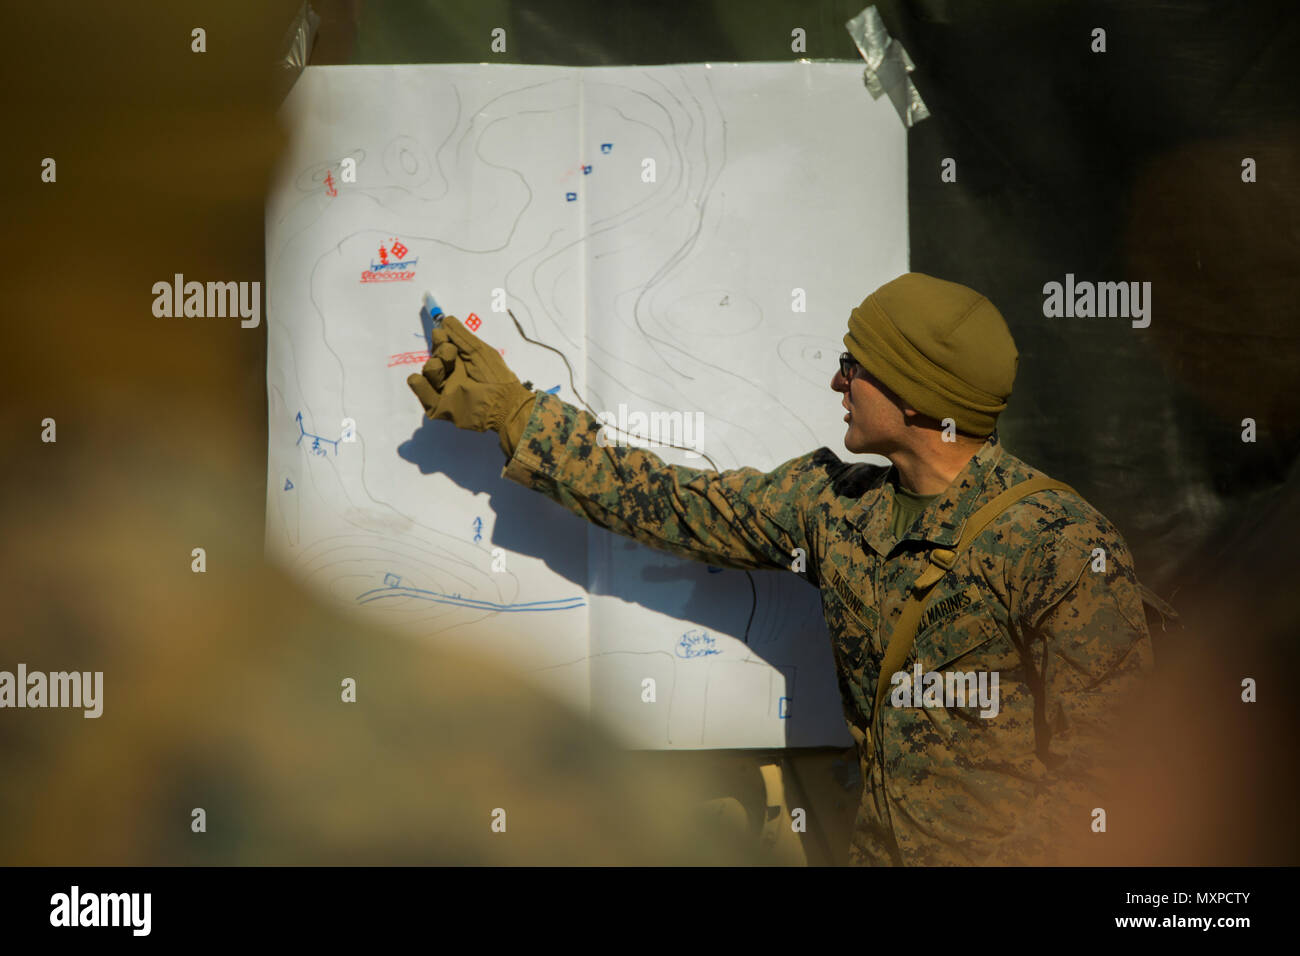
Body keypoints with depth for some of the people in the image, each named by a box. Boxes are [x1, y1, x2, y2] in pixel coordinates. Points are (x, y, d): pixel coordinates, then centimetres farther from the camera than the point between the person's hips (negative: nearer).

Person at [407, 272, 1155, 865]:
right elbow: (670, 503, 12)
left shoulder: (1064, 548, -17)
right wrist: (512, 411, 14)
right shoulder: (834, 505, 3)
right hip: (879, 849, 6)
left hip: (1006, 856, -5)